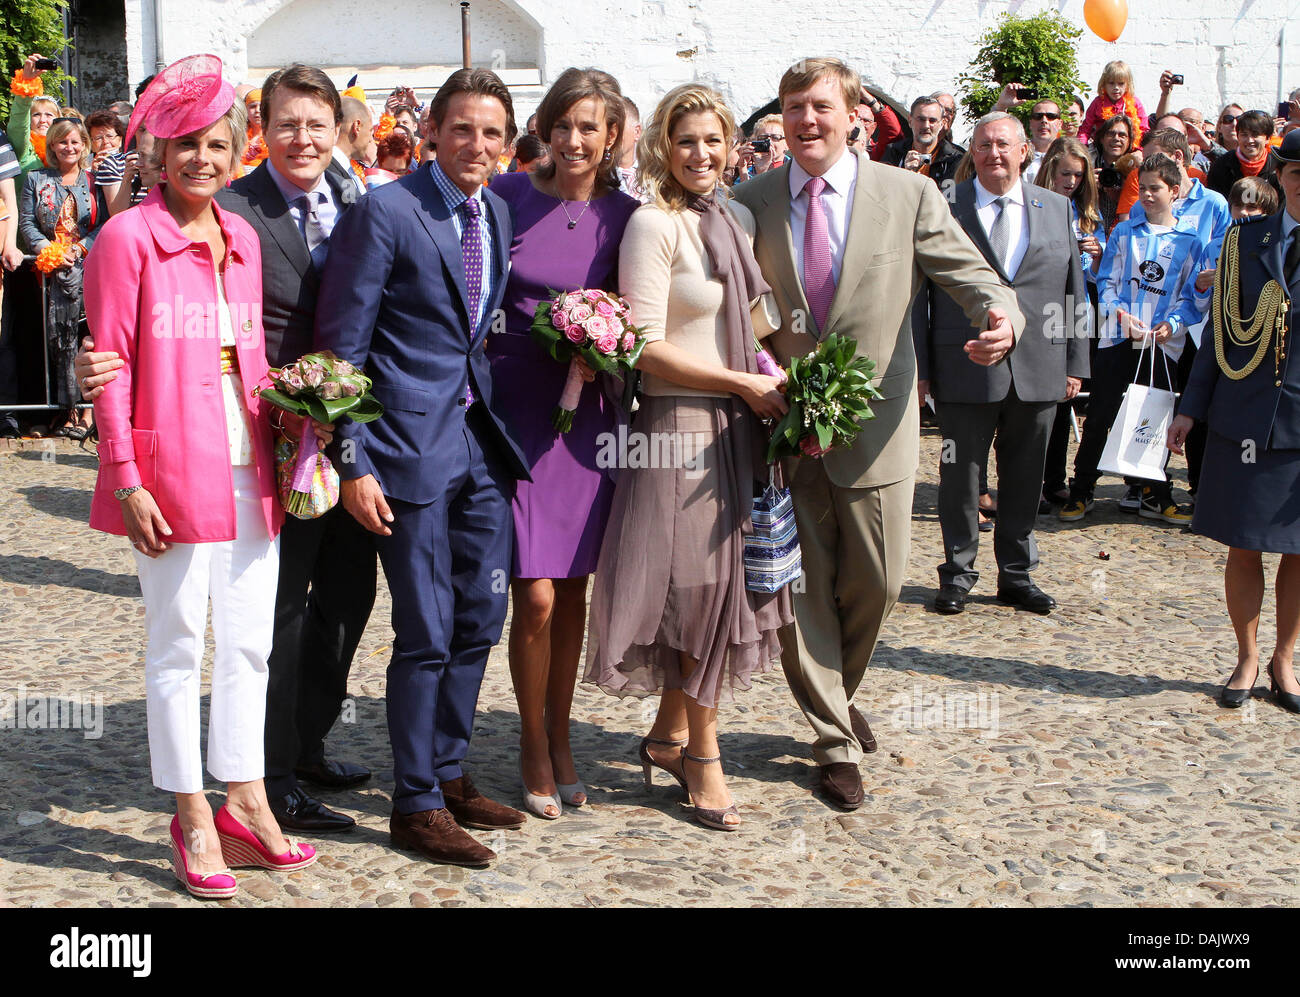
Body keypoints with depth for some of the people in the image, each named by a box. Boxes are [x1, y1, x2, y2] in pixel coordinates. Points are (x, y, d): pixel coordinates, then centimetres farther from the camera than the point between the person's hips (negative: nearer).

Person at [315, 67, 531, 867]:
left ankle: (449, 773, 29)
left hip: (483, 441, 7)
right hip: (412, 445, -6)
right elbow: (341, 342, -11)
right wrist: (354, 462, -14)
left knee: (481, 620, 12)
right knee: (426, 632, -1)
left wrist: (506, 427, 6)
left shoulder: (502, 215, 9)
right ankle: (416, 803, 13)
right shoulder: (386, 210, -10)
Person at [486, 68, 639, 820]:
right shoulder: (508, 196, -4)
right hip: (518, 410, -2)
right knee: (535, 596, -6)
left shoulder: (624, 215, 2)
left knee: (573, 590, 10)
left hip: (588, 414, 2)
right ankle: (534, 747, 15)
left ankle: (561, 740, 27)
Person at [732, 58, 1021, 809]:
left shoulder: (909, 196, -2)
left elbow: (977, 281, -4)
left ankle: (839, 694, 39)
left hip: (875, 427, 0)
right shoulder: (752, 202, 2)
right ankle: (836, 741, 21)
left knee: (877, 582, 8)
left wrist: (1002, 320, -27)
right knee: (803, 589, 5)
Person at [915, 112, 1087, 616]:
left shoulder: (1057, 208, 10)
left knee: (1025, 477, 11)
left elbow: (1073, 291, 12)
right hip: (965, 369, -3)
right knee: (960, 475, 4)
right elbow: (918, 294, 0)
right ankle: (957, 574, 19)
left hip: (1039, 369, 3)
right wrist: (919, 366, -5)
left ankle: (1016, 574, 23)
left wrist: (1075, 362, 7)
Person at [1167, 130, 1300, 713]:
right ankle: (1246, 659, 22)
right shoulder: (1244, 242, 7)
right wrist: (1191, 409, 6)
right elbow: (1221, 333, 10)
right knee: (1243, 548, 4)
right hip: (1243, 419, 1)